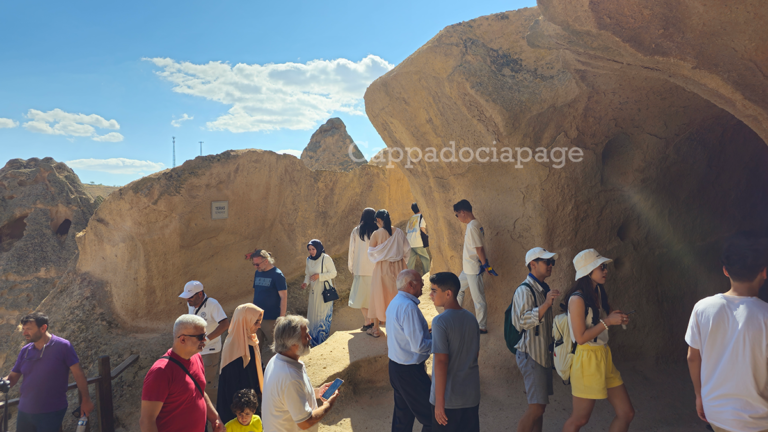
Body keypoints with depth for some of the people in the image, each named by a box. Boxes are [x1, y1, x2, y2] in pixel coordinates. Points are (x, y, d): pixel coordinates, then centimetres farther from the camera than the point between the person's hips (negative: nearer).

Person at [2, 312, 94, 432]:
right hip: (24, 411, 6)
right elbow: (13, 377, 10)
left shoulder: (62, 346, -12)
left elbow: (78, 374, -9)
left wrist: (86, 400, -6)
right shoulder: (25, 351, 5)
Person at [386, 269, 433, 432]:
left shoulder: (395, 303, 7)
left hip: (395, 366, 10)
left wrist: (429, 334, 13)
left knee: (403, 415, 20)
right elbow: (418, 346, -25)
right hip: (410, 370, -10)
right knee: (431, 418, 1)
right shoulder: (409, 307, -24)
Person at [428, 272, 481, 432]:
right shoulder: (471, 318, 3)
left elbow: (441, 362, -20)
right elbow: (476, 354, 11)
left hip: (449, 398, -6)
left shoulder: (440, 322, -18)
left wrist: (439, 401, -16)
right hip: (472, 395, 6)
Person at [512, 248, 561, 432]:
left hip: (544, 354, 9)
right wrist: (546, 304, -34)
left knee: (539, 405, 14)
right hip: (531, 356, -9)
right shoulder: (524, 290, -16)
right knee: (536, 408, -9)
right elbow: (523, 322, -29)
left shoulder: (544, 289, 14)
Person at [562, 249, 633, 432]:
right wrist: (607, 321, -17)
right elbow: (581, 337, -20)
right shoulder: (577, 299, -18)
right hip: (587, 360, -8)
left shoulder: (599, 293, 8)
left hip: (604, 357, 9)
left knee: (627, 413, 11)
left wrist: (617, 317, 2)